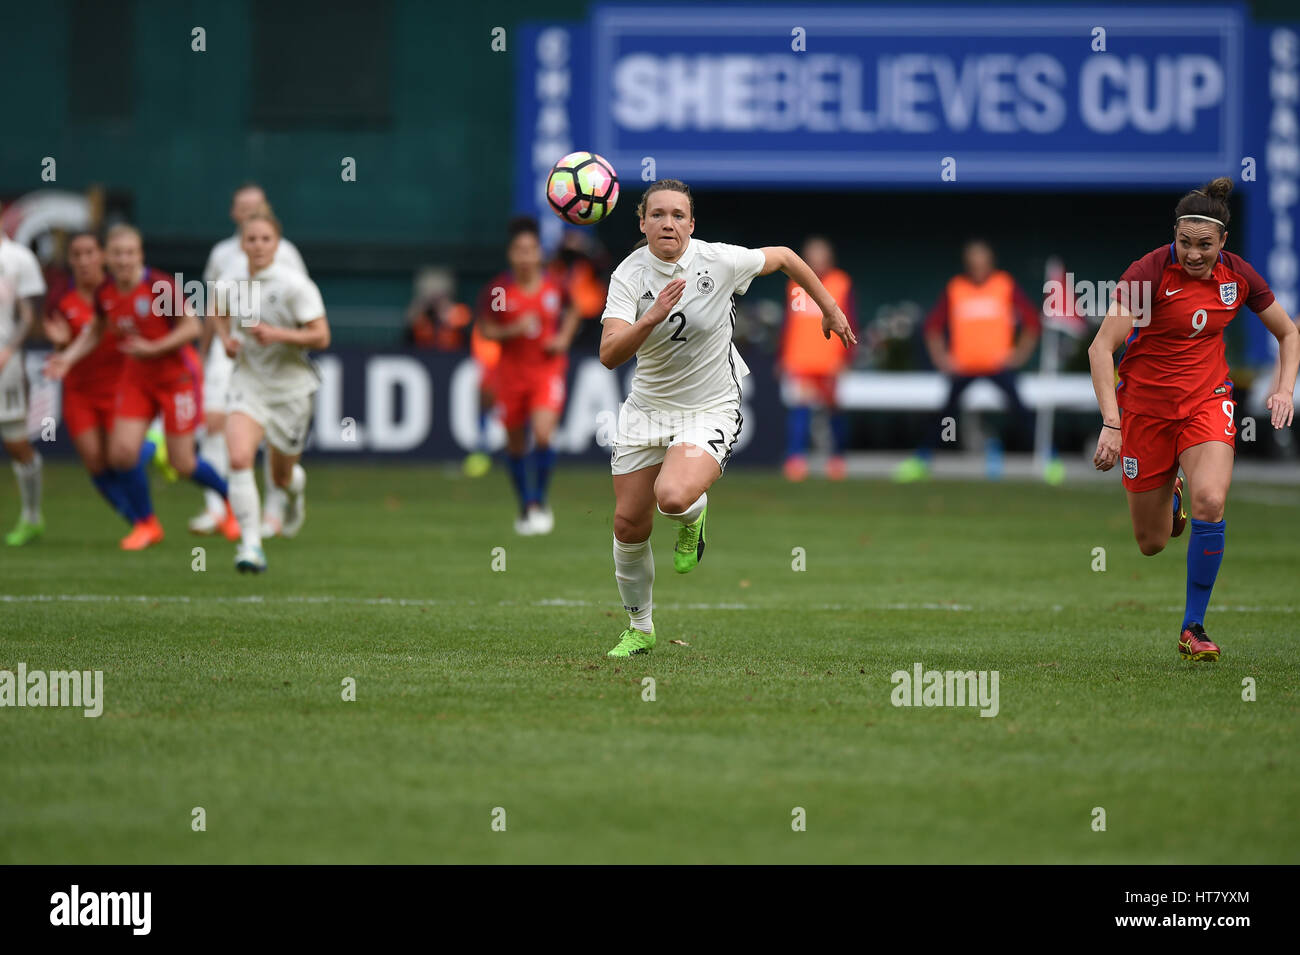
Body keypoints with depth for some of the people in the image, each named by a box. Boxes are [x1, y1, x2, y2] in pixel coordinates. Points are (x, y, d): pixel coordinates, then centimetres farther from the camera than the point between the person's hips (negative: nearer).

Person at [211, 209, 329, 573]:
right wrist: (226, 338, 2)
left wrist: (278, 334, -27)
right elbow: (218, 311, 22)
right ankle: (251, 545, -23)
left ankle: (296, 488, 53)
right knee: (239, 458, -25)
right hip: (248, 383, 2)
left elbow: (320, 337, -15)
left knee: (282, 478, 13)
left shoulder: (295, 284, -15)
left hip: (290, 387, -2)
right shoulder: (232, 284, -2)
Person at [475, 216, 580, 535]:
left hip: (548, 369, -1)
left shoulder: (555, 287, -4)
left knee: (543, 434, -20)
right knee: (515, 444, 9)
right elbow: (485, 330, -1)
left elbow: (572, 312, 17)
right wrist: (513, 330, -18)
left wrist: (564, 338, 1)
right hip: (511, 373, 1)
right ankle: (525, 506, 28)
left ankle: (540, 501, -2)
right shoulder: (497, 291, -8)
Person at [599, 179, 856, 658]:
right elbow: (609, 355, -24)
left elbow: (784, 257, 6)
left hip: (710, 413, -3)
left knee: (672, 497, -31)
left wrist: (830, 309, 16)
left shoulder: (721, 261, -14)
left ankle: (693, 518, 9)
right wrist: (652, 318, -40)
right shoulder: (629, 275, -12)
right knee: (629, 525, 3)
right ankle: (639, 631, 27)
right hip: (646, 410, 3)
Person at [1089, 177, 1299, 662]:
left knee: (1209, 500, -26)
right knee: (1152, 544, 5)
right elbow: (1102, 347, -23)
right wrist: (1111, 423, -32)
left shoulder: (1237, 275, -7)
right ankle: (1169, 496, 44)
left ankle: (1193, 627, -13)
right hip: (1145, 401, -2)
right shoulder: (1150, 271, -19)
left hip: (1207, 399, 2)